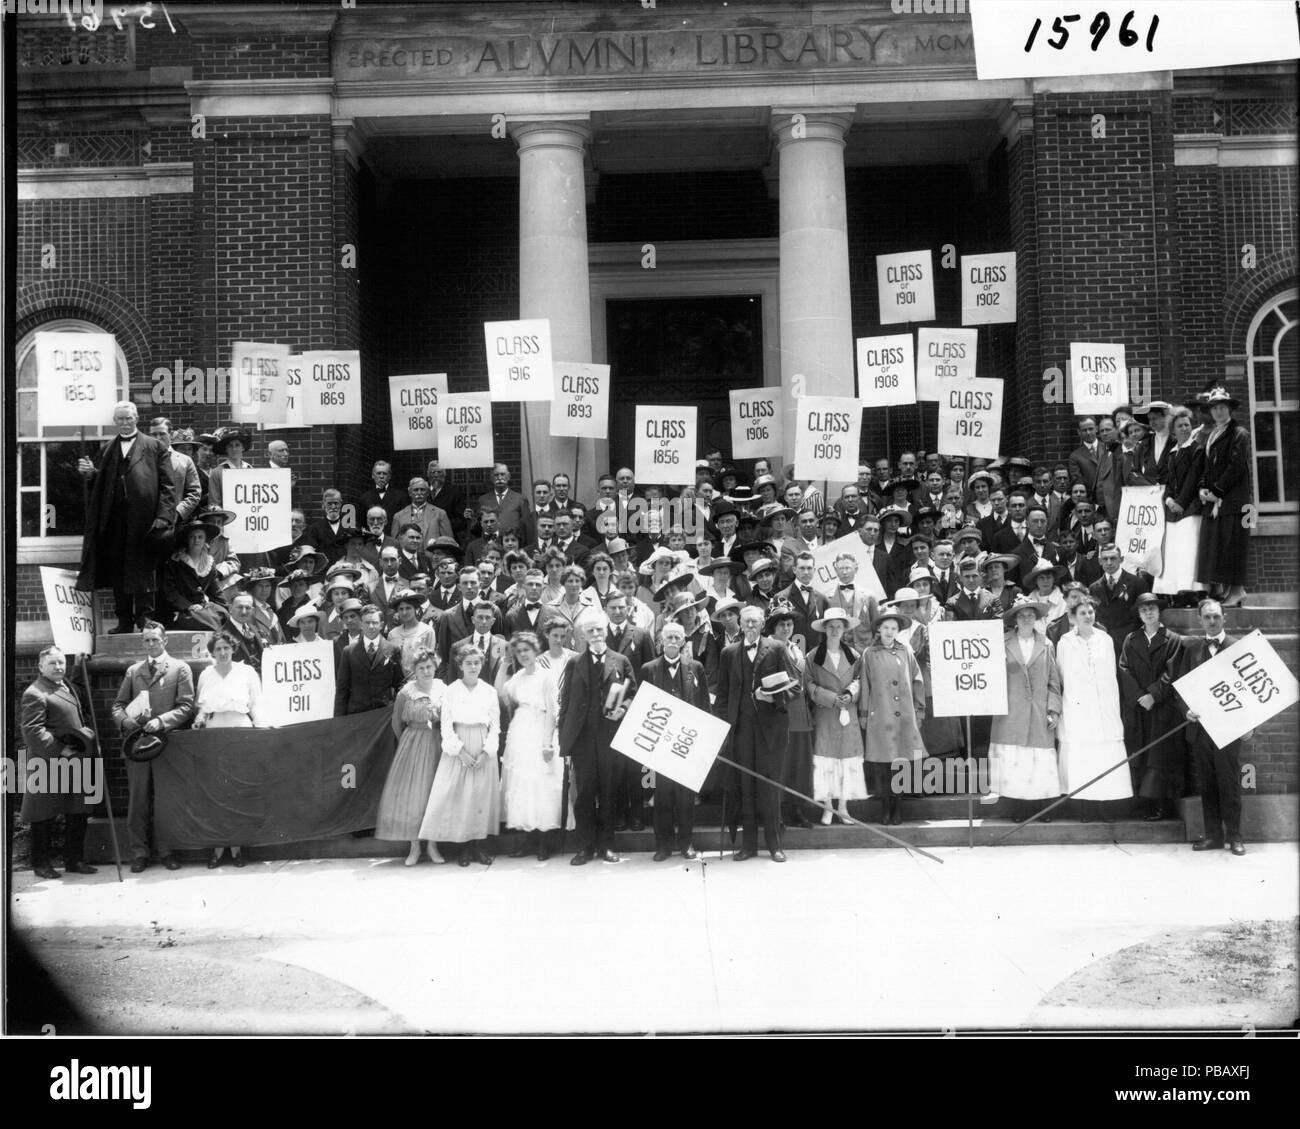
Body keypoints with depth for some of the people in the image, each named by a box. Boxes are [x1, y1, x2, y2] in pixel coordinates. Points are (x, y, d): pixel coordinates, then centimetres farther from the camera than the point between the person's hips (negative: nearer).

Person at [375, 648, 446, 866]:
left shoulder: (443, 690, -3)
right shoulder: (406, 693, -6)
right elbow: (397, 722, 7)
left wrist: (447, 742, 2)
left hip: (438, 745, 1)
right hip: (412, 746, -1)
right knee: (410, 794, 0)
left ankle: (433, 845, 14)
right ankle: (414, 847, 10)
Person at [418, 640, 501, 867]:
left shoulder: (489, 691, 5)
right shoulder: (451, 691, 1)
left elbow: (495, 725, 4)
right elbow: (446, 725, -1)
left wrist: (486, 752, -8)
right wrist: (460, 751, -10)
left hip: (484, 752, 1)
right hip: (458, 751, -1)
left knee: (483, 795, 0)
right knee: (459, 796, -3)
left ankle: (481, 847, 7)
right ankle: (465, 848, 4)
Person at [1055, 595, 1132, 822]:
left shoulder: (1105, 641, 8)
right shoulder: (1065, 643, 3)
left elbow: (1112, 678, 10)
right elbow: (1060, 677, 5)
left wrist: (1115, 711, 7)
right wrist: (1058, 708, 0)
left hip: (1103, 710, 2)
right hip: (1076, 711, -2)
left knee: (1106, 758, -3)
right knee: (1079, 759, -3)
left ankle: (1102, 805, 3)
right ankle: (1084, 806, 1)